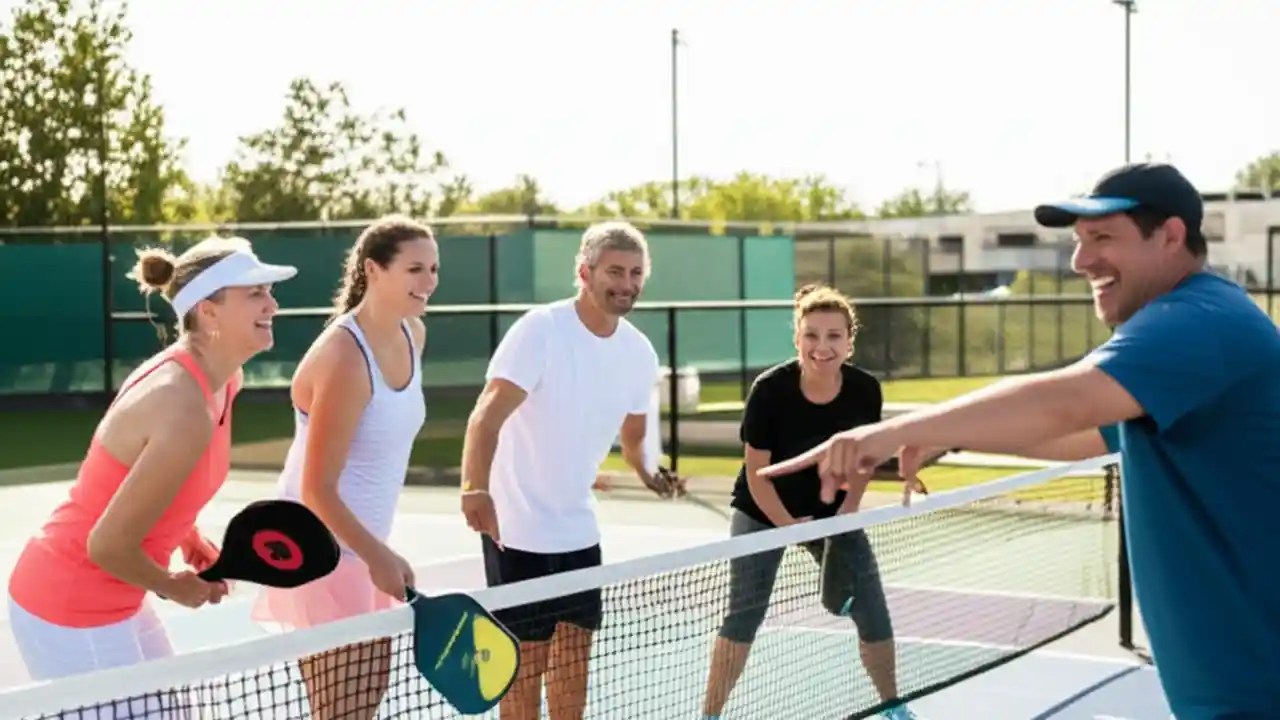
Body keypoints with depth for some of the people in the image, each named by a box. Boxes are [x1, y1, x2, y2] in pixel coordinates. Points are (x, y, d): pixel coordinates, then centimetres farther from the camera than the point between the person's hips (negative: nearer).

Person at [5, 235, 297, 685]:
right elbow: (108, 545, -26)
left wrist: (191, 541, 7)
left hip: (114, 601, 9)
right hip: (70, 612, -9)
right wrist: (176, 588, -9)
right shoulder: (186, 412, -30)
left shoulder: (222, 379, -1)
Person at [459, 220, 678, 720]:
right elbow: (487, 416, -31)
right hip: (515, 528, -6)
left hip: (579, 529, 7)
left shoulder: (639, 352, 1)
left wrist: (648, 470, 2)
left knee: (575, 655, 12)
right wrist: (475, 489, -45)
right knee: (526, 660, 0)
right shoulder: (540, 330, -19)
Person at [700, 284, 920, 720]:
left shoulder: (865, 390, -19)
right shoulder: (770, 390, -27)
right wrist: (788, 524, -23)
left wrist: (847, 512, -12)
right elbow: (757, 472, -18)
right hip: (764, 512, -3)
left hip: (833, 511, 3)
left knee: (872, 610, 4)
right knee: (744, 614, -6)